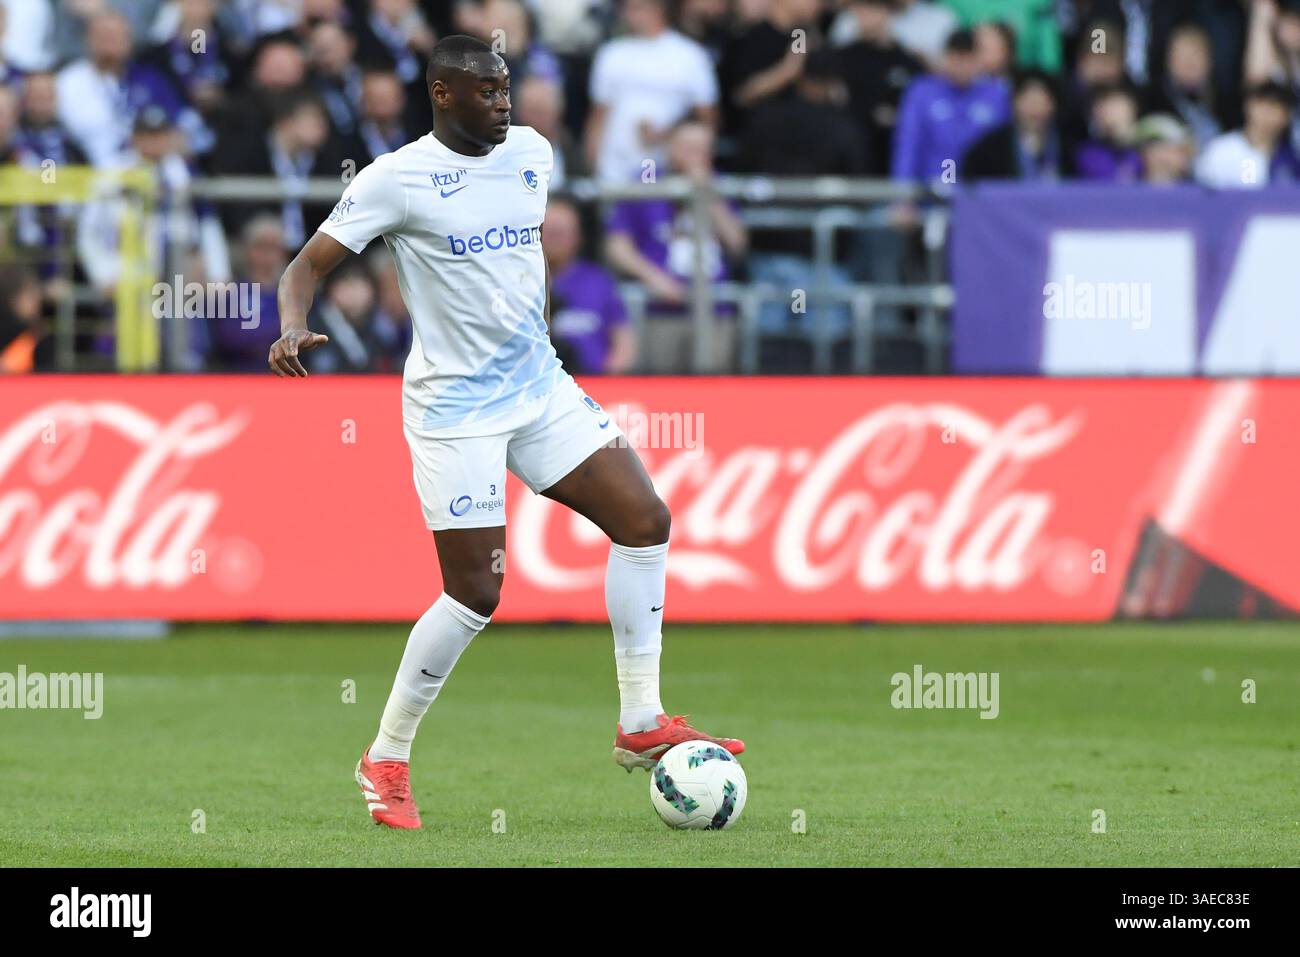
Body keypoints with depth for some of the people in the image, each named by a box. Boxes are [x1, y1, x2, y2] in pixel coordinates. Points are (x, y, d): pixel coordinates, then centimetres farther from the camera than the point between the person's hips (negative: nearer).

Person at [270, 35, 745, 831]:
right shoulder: (398, 178, -12)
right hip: (455, 406, -7)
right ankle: (387, 760, 9)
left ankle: (642, 725, 7)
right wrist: (293, 329, -30)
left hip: (540, 386, 7)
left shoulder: (532, 153, 6)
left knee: (645, 519, -3)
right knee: (477, 593, -9)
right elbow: (311, 264, -12)